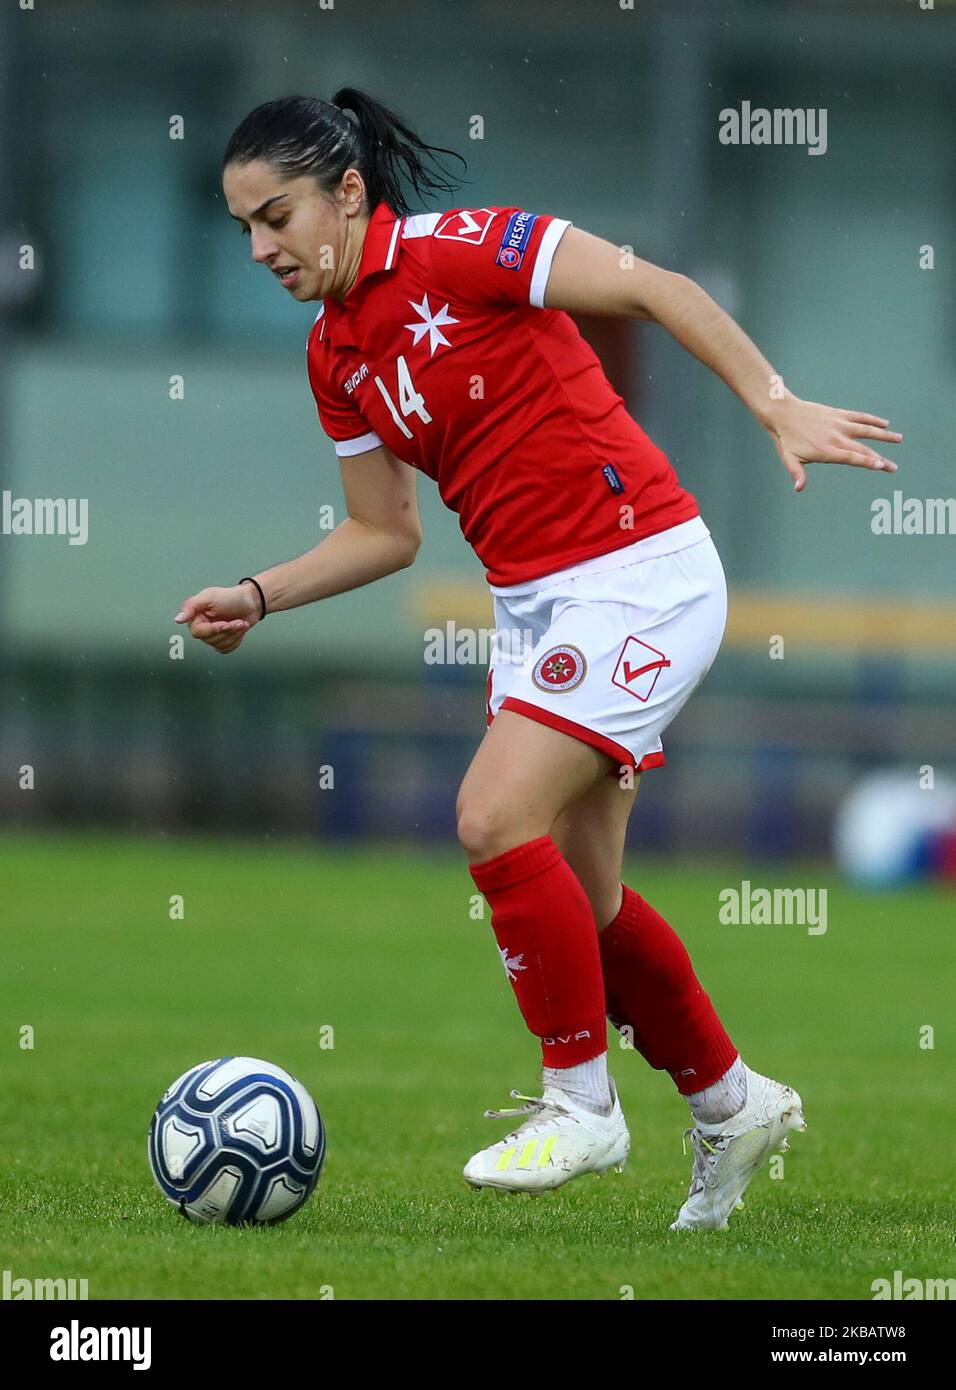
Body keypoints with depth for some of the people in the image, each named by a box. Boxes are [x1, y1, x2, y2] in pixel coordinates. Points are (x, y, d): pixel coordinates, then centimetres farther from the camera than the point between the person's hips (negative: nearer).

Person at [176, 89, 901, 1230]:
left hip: (639, 577, -9)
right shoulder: (334, 356, 10)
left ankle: (580, 1102, -5)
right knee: (577, 894, 11)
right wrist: (256, 598, 6)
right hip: (531, 608, 9)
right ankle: (732, 1105, 29)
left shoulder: (458, 249, -14)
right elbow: (384, 534, 18)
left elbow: (655, 290, -16)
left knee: (497, 817, -19)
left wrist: (774, 404, -24)